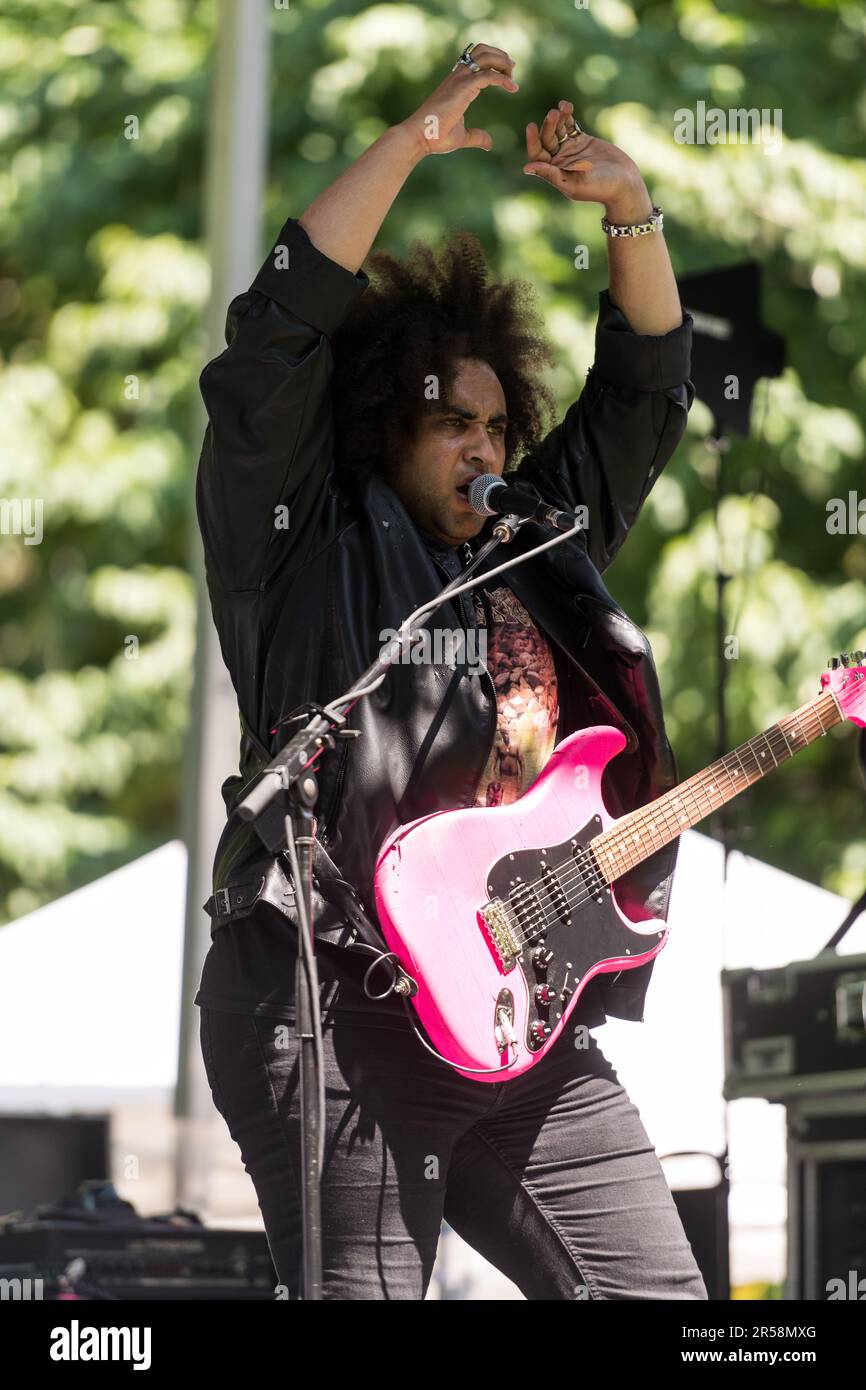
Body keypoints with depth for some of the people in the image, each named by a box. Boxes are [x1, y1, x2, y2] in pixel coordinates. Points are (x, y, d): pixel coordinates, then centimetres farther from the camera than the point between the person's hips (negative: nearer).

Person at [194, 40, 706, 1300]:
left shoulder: (536, 551, 21)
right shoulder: (307, 544, 3)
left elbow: (645, 385, 25)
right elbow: (279, 328, -9)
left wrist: (629, 207, 10)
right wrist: (410, 145, -10)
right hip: (338, 1014, -7)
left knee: (659, 1291, 4)